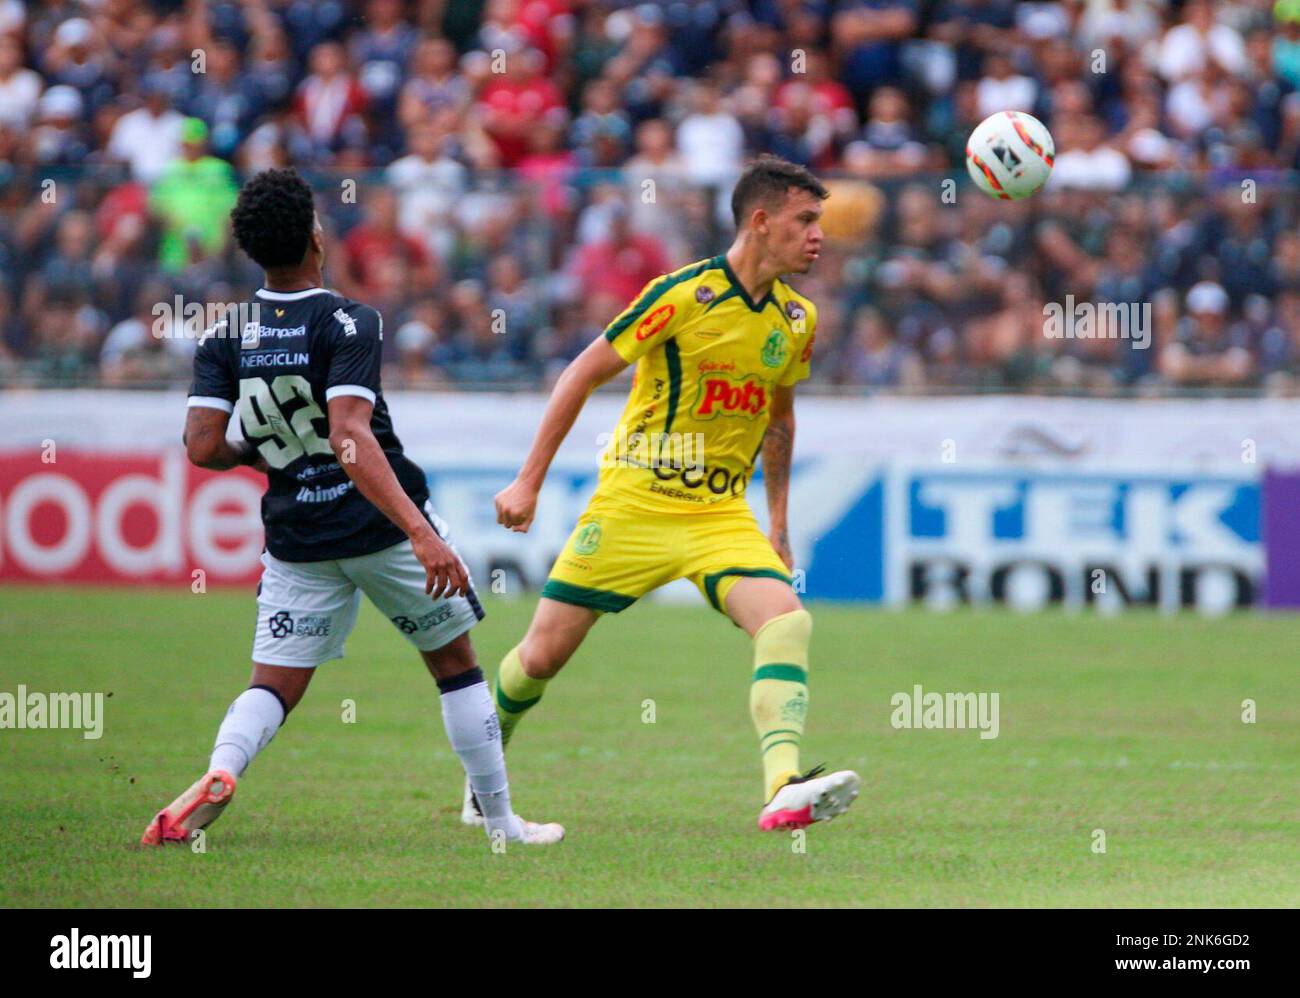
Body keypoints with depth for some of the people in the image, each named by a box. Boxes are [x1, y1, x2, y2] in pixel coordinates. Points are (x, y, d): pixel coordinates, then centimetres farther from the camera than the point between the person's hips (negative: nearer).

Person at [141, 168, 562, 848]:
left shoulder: (223, 337, -2)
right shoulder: (347, 324, -15)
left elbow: (202, 448, -8)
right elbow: (349, 437, -27)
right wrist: (420, 532, -32)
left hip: (297, 539, 3)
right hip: (380, 526, -3)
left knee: (273, 687, 6)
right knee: (455, 664, 14)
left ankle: (220, 769, -26)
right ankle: (500, 822, 18)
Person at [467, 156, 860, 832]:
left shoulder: (796, 320, 5)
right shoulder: (685, 295, -14)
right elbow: (584, 374, -7)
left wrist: (778, 524, 21)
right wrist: (529, 481, -6)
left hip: (722, 515, 4)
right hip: (634, 504, -4)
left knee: (787, 622, -23)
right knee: (542, 655, 2)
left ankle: (784, 789, -37)